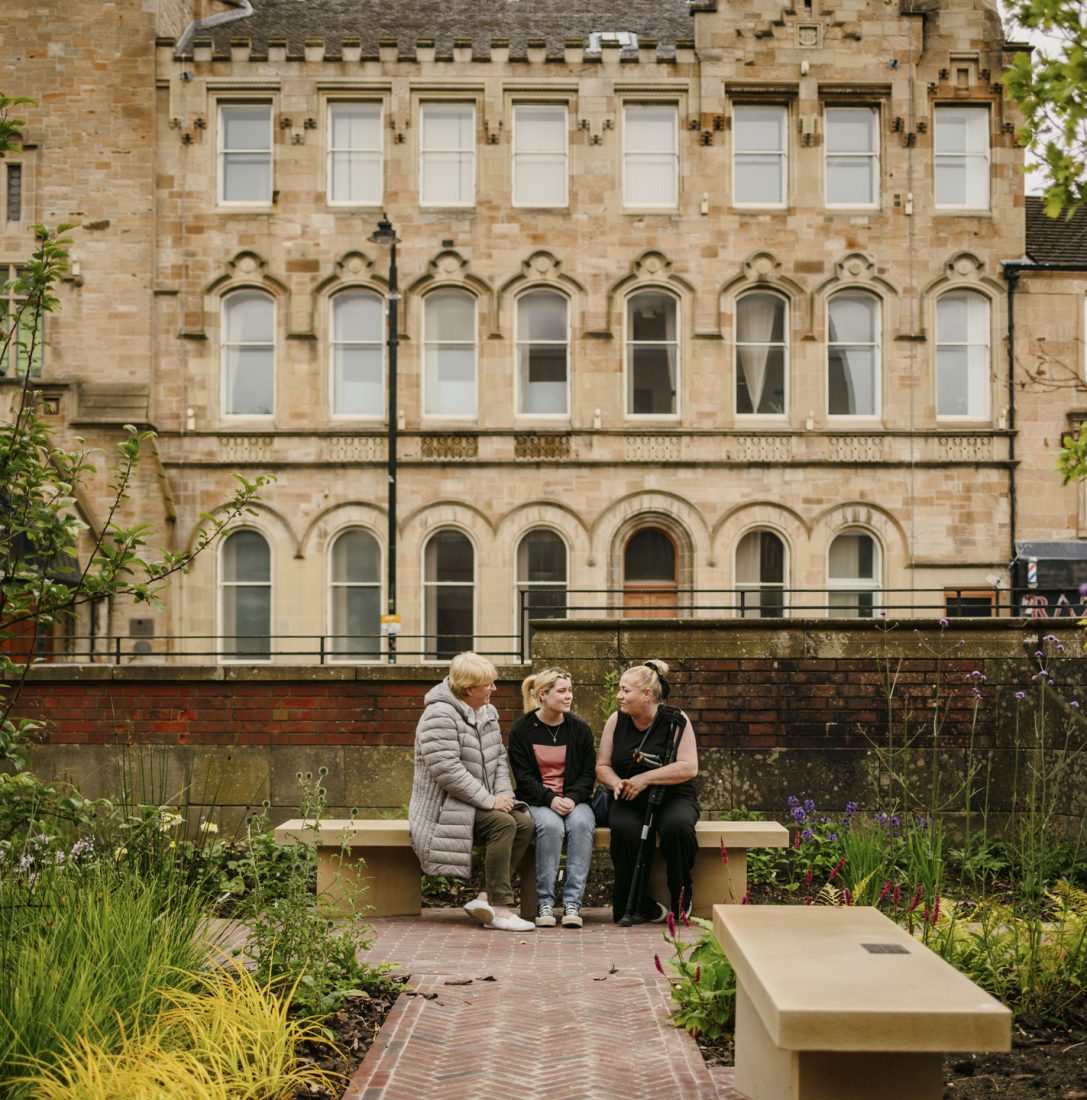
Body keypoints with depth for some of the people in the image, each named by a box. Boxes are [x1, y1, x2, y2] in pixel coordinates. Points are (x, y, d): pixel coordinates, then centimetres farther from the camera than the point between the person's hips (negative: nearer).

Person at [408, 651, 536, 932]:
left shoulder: (487, 712, 13)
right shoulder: (440, 715, -16)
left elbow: (499, 759, 16)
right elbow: (446, 770, -24)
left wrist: (504, 795, -3)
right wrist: (489, 801, -23)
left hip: (480, 803, 8)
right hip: (446, 808, -8)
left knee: (524, 822, -16)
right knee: (503, 824, -28)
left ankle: (485, 898, -16)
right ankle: (499, 909, -24)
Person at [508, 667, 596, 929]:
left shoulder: (580, 729, 6)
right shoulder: (522, 729, -1)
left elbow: (588, 773, 6)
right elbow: (523, 776, -4)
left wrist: (571, 798, -13)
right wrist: (550, 799, -19)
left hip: (574, 798, 2)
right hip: (536, 801, -2)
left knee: (582, 823, -32)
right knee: (550, 825, -35)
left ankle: (572, 903, -31)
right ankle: (545, 902, -27)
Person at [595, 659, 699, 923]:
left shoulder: (675, 721, -5)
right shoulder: (617, 721, 6)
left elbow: (689, 768, -13)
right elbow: (602, 766, 10)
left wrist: (646, 778, -19)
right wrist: (617, 783, -13)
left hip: (672, 797, -2)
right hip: (629, 802, 2)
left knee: (677, 826, -37)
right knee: (625, 830, -34)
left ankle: (681, 901, -13)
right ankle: (642, 906, -19)